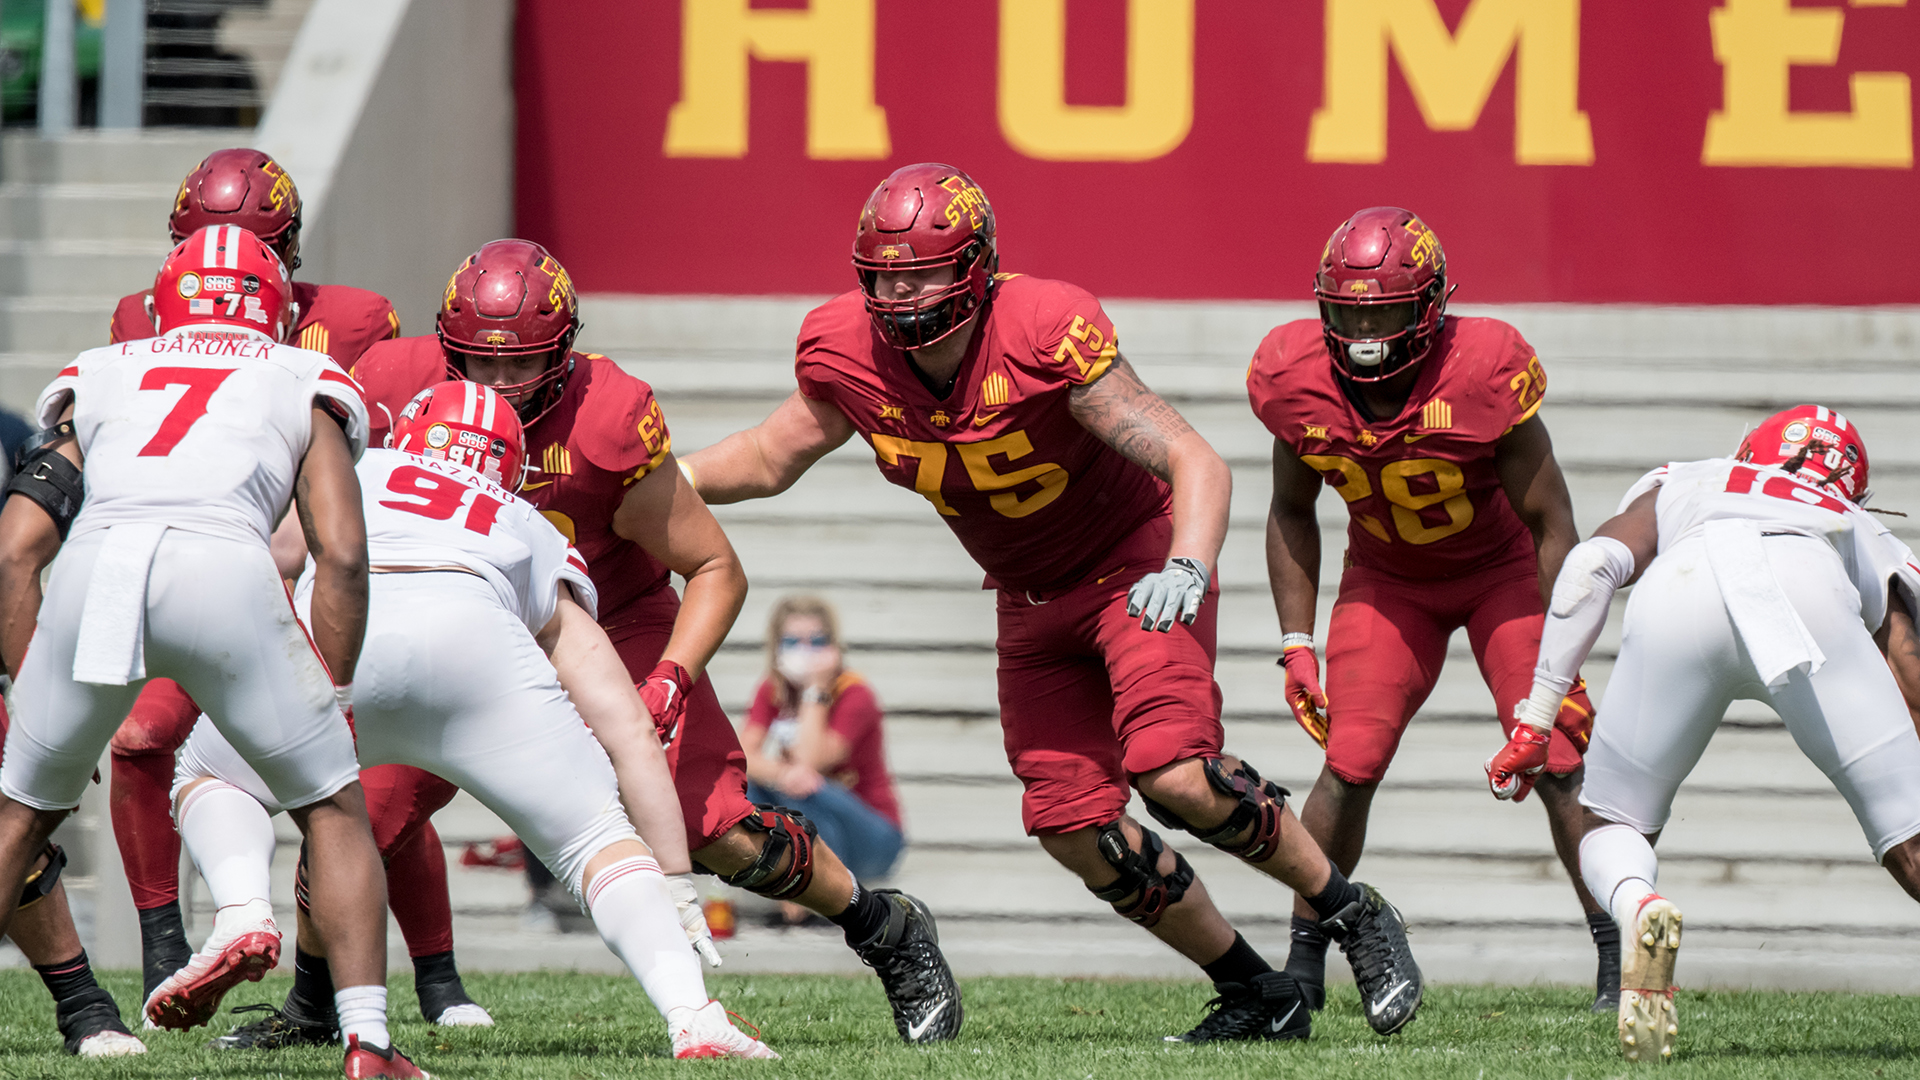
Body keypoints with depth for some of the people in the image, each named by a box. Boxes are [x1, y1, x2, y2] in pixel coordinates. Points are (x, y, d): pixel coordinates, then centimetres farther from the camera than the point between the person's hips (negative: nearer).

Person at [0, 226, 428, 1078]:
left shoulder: (100, 380, 32)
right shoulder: (305, 386, 28)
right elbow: (341, 552, 14)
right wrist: (332, 698, 19)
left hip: (95, 561, 2)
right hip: (224, 571, -2)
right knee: (332, 811, 15)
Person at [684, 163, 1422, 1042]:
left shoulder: (1043, 334, -29)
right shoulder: (848, 353, -13)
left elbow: (1195, 462, -29)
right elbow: (769, 458, 7)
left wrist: (1187, 571, -45)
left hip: (1133, 565, -6)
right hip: (1032, 603, 6)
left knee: (1174, 777, -25)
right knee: (1076, 829, -3)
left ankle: (1352, 913, -4)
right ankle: (1256, 995, 12)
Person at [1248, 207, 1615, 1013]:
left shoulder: (1482, 376, -32)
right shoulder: (1300, 381, -21)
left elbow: (1551, 523, -22)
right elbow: (1291, 513, -1)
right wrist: (1297, 645, -5)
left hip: (1501, 567, -2)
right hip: (1387, 577, 2)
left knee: (1558, 759, -13)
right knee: (1350, 764, -11)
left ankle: (1620, 957, -2)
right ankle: (1304, 963, 3)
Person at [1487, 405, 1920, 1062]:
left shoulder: (1676, 488, 42)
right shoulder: (1861, 536, 42)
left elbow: (1594, 566, 22)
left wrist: (1535, 721, 19)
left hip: (1681, 591, 0)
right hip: (1812, 599, 0)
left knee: (1614, 827, 19)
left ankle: (1639, 909, -14)